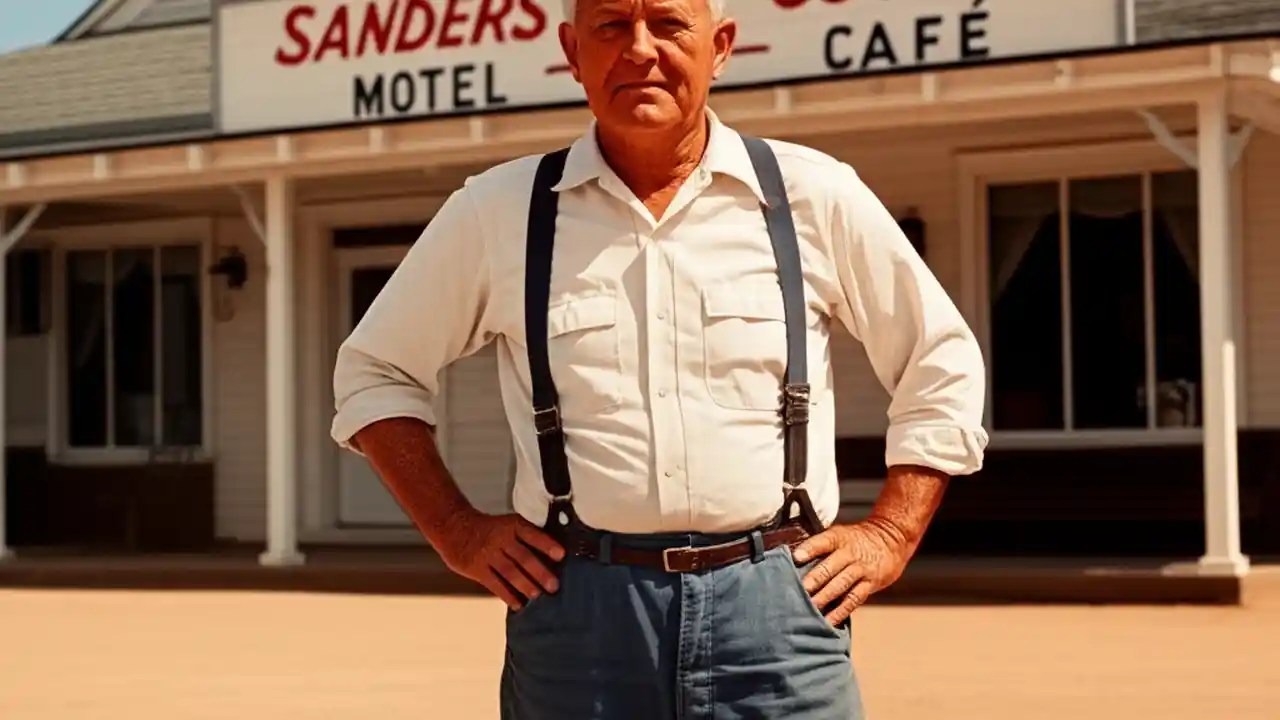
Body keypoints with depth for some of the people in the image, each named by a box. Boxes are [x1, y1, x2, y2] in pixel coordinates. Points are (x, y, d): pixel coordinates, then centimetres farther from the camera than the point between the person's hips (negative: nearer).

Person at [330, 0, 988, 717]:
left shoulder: (817, 196, 5)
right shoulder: (496, 212, 6)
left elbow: (944, 366, 14)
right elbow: (375, 370, 16)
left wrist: (890, 535, 6)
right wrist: (459, 531, 6)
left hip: (776, 605, 0)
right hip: (577, 614, 0)